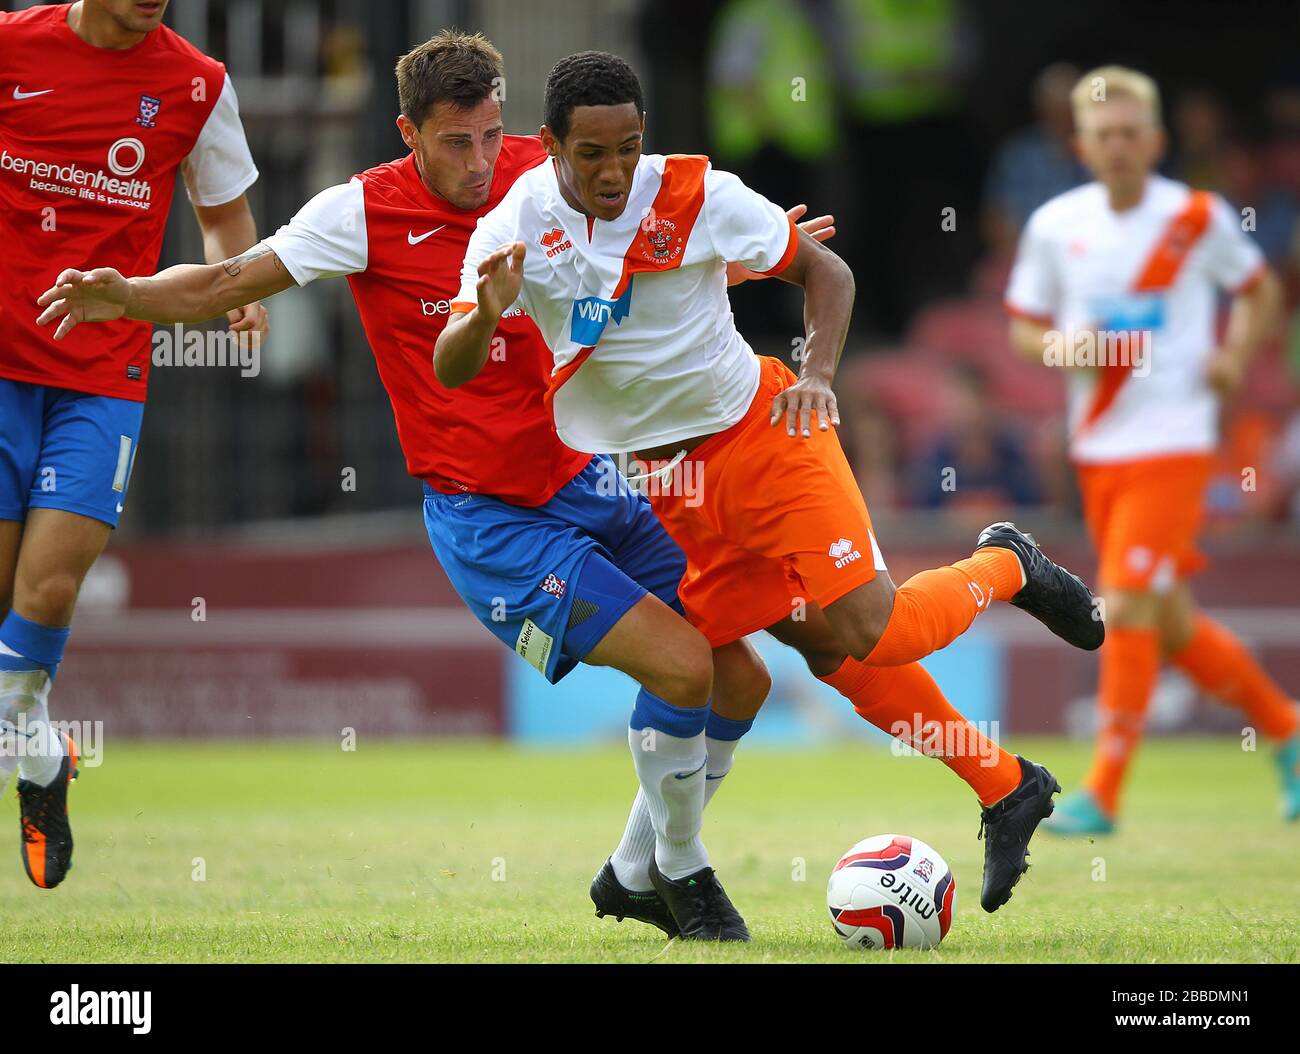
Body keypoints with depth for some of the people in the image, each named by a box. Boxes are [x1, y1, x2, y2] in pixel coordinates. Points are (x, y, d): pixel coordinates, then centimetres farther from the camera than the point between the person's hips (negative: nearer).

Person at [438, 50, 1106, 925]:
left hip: (759, 427, -3)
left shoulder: (699, 197, -14)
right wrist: (487, 312, -38)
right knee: (831, 650, 1)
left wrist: (818, 376, -19)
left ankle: (1004, 568, 15)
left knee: (864, 629, -16)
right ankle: (1005, 788, 13)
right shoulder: (514, 229, -10)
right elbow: (450, 370, -16)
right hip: (673, 480, 3)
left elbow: (826, 270, -3)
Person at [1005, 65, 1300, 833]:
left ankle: (1102, 793, -9)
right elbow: (1023, 327, 13)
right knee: (1172, 626, 10)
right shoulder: (1056, 225, 4)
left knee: (1128, 607, -14)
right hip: (1097, 450, 4)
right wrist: (1062, 347, -8)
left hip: (1172, 445, -4)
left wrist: (1236, 356, -5)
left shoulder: (1199, 218, -3)